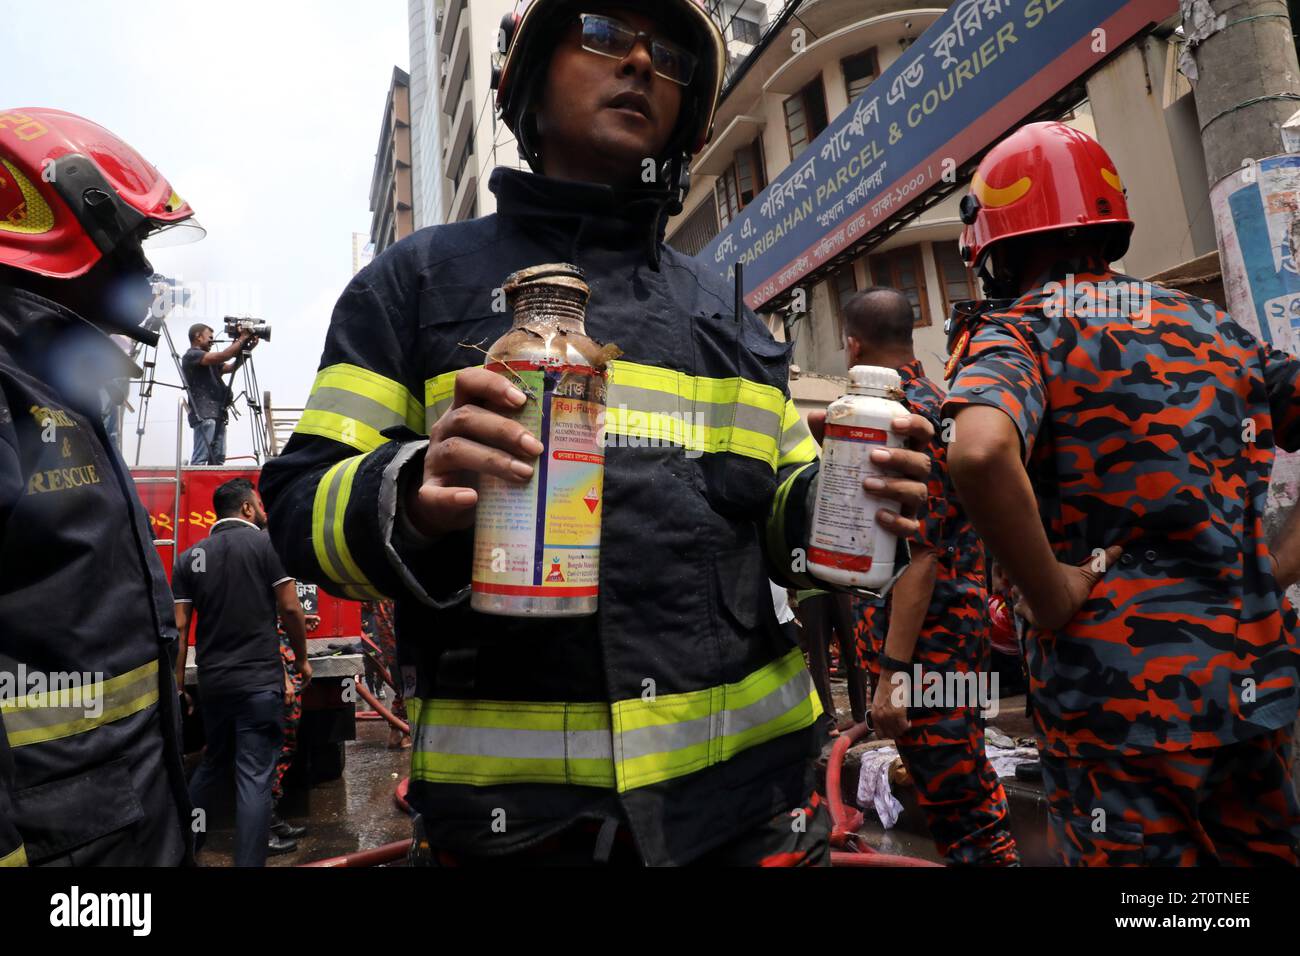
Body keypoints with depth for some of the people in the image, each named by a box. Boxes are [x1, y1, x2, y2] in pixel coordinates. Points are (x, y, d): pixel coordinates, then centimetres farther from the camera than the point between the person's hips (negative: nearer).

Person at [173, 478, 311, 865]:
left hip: (212, 682, 5)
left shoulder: (190, 557, 7)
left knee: (212, 764, 24)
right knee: (254, 775, -1)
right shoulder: (267, 543, -5)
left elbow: (179, 627, 5)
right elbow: (290, 608, -8)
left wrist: (178, 685, 10)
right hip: (259, 680, -5)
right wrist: (302, 659, 5)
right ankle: (248, 860, 0)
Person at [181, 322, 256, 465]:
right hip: (204, 415, -9)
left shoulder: (211, 361, 25)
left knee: (218, 458, 4)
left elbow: (231, 367, 20)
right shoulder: (191, 355, -3)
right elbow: (222, 356, -15)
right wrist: (241, 339, -6)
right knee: (200, 458, -14)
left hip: (217, 415, 9)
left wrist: (245, 349, 9)